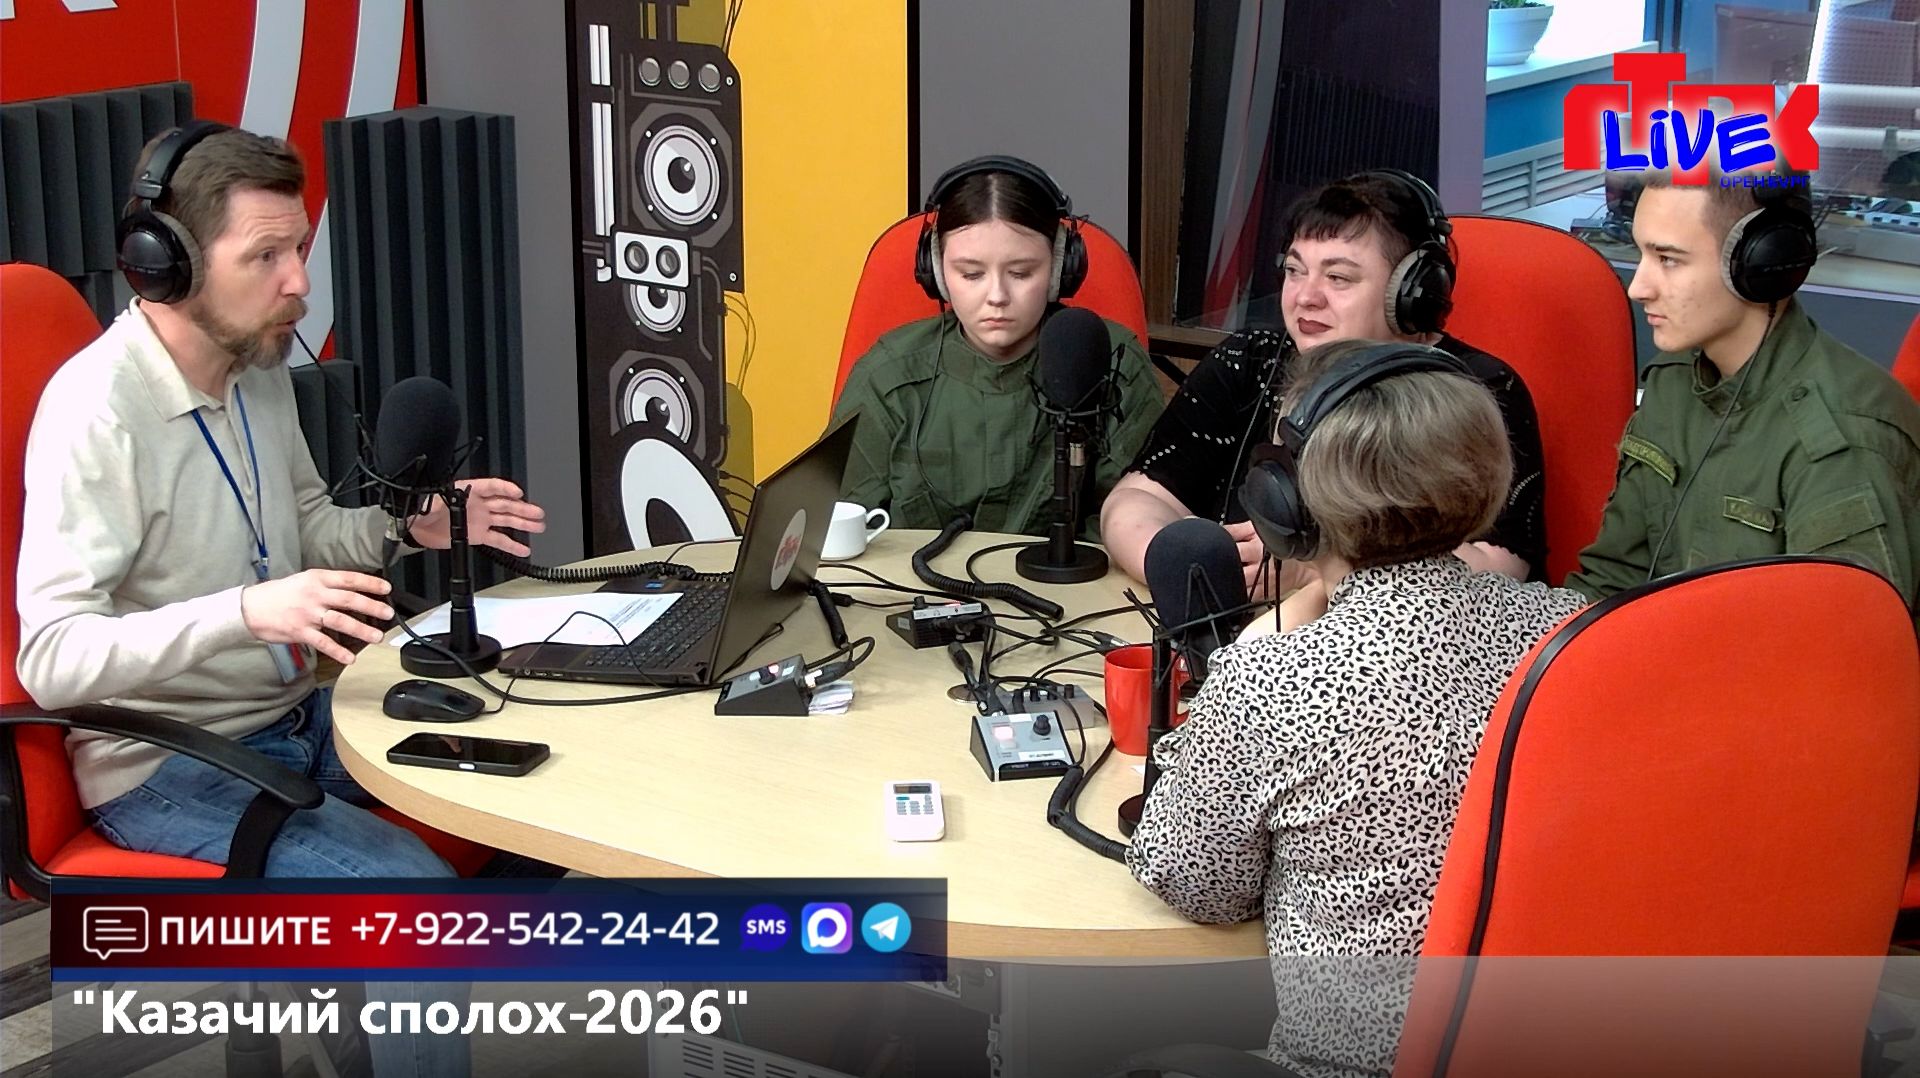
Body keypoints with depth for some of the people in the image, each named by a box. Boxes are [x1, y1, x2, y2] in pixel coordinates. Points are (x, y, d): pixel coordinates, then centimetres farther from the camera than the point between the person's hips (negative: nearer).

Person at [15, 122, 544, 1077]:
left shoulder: (259, 364, 3)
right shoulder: (97, 408, -22)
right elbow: (52, 658, -29)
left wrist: (411, 525, -1)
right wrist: (247, 612, -41)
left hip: (298, 717, 8)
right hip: (168, 767, -8)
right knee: (416, 902, -25)